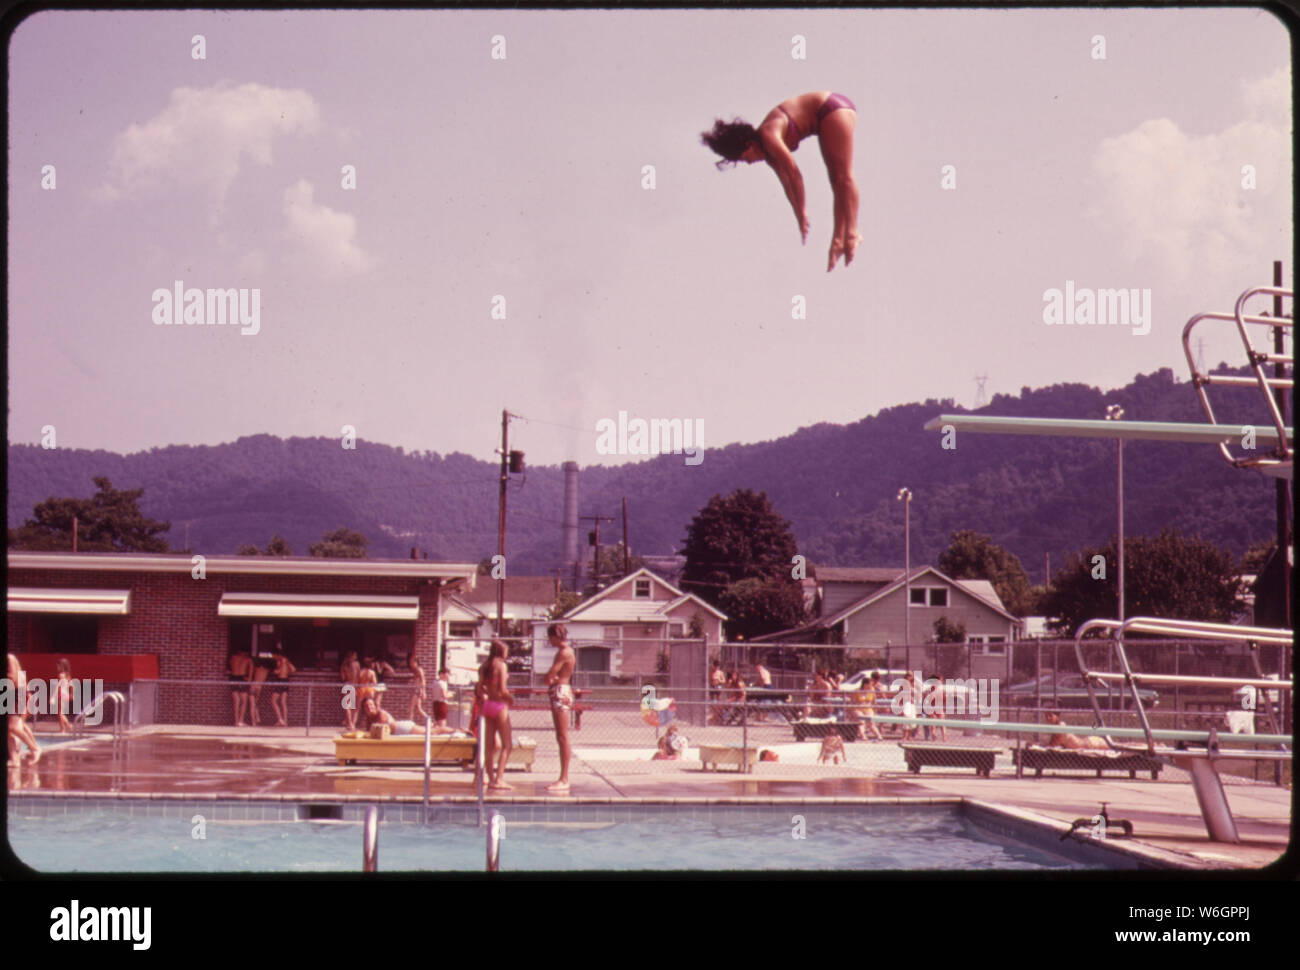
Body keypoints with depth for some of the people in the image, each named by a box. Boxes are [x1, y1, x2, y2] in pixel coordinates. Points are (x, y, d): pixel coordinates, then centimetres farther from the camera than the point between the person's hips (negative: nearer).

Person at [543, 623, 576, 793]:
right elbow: (551, 676, 16)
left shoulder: (564, 653, -14)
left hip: (561, 693, -10)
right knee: (561, 737, 11)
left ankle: (564, 780, -8)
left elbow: (549, 676, -18)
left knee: (563, 737, -8)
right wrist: (552, 679, -5)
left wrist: (550, 678, 3)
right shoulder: (565, 651, 17)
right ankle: (563, 778, 15)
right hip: (558, 693, 10)